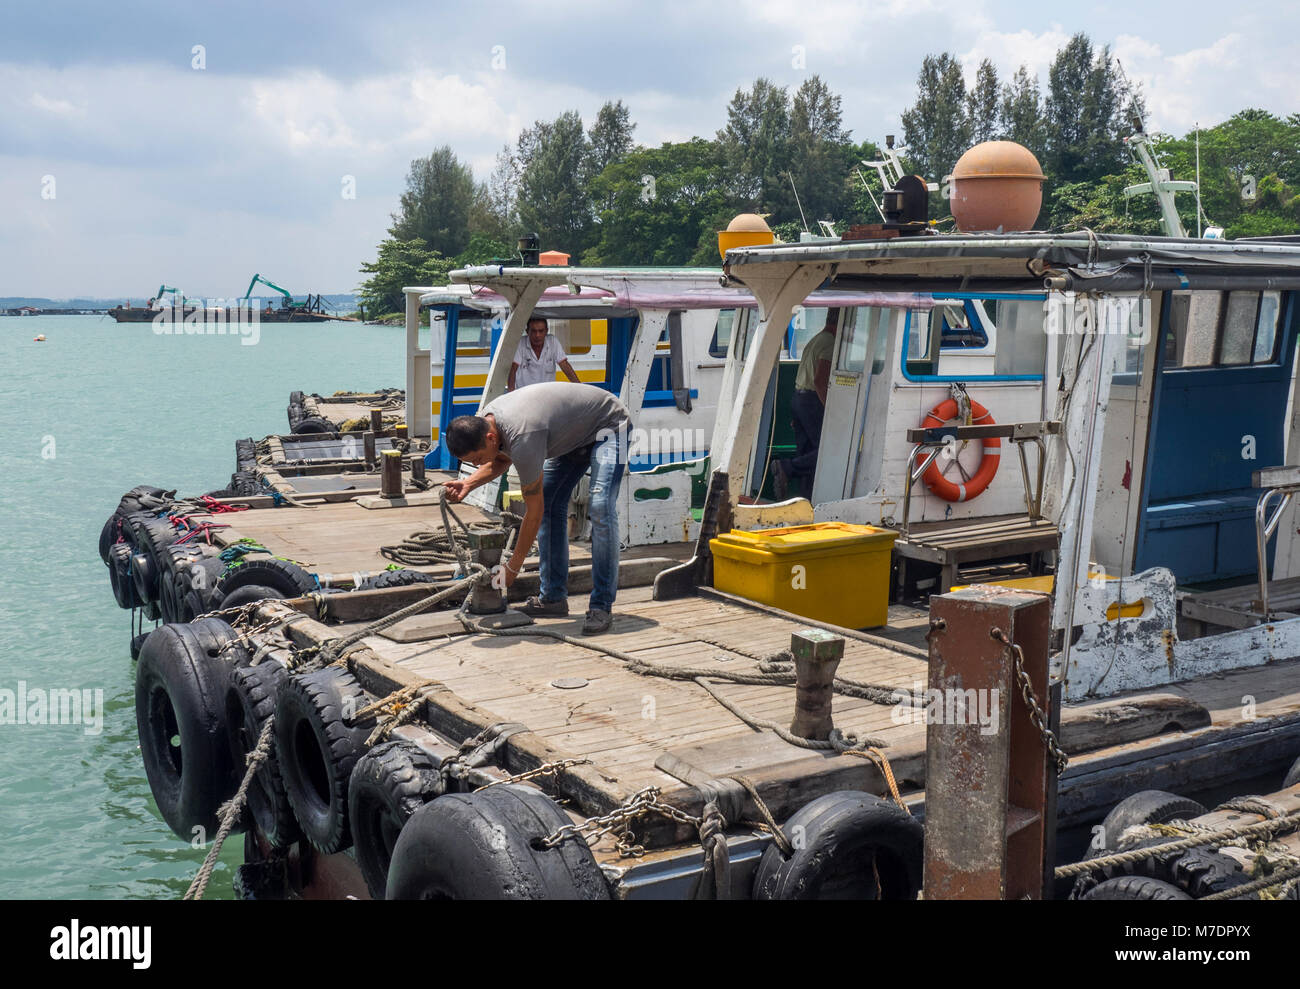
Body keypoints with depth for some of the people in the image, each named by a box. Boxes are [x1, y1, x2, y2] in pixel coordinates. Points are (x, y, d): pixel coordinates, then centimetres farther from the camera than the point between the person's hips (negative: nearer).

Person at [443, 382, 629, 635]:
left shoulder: (522, 438, -38)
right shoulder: (486, 418, -12)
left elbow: (534, 511, -29)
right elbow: (501, 460, 12)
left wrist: (513, 567, -22)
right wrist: (469, 484, -6)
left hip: (608, 423, -10)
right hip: (574, 433, 10)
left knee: (600, 508, -24)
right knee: (550, 505, 1)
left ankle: (602, 607, -20)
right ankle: (553, 598, 6)